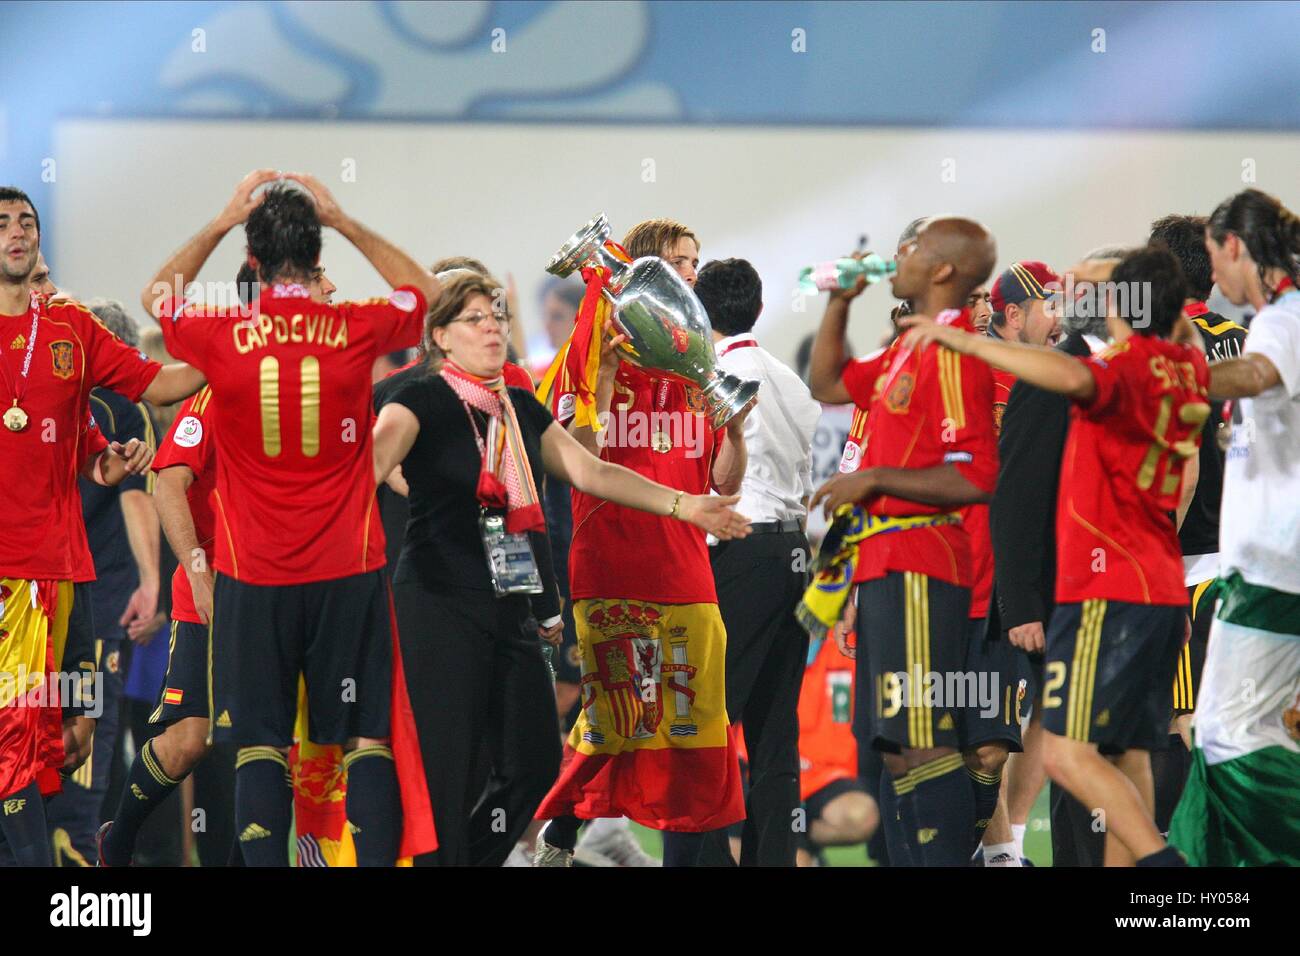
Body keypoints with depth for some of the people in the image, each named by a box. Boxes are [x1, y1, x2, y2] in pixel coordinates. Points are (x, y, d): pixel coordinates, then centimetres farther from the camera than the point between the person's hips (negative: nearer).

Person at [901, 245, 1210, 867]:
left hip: (1108, 588, -9)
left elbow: (1075, 378, -38)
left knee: (1068, 754, -13)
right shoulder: (1191, 368, 11)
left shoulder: (1132, 362, -13)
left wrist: (969, 342, -35)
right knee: (1126, 756, 14)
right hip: (1164, 590, 9)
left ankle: (1162, 863, -23)